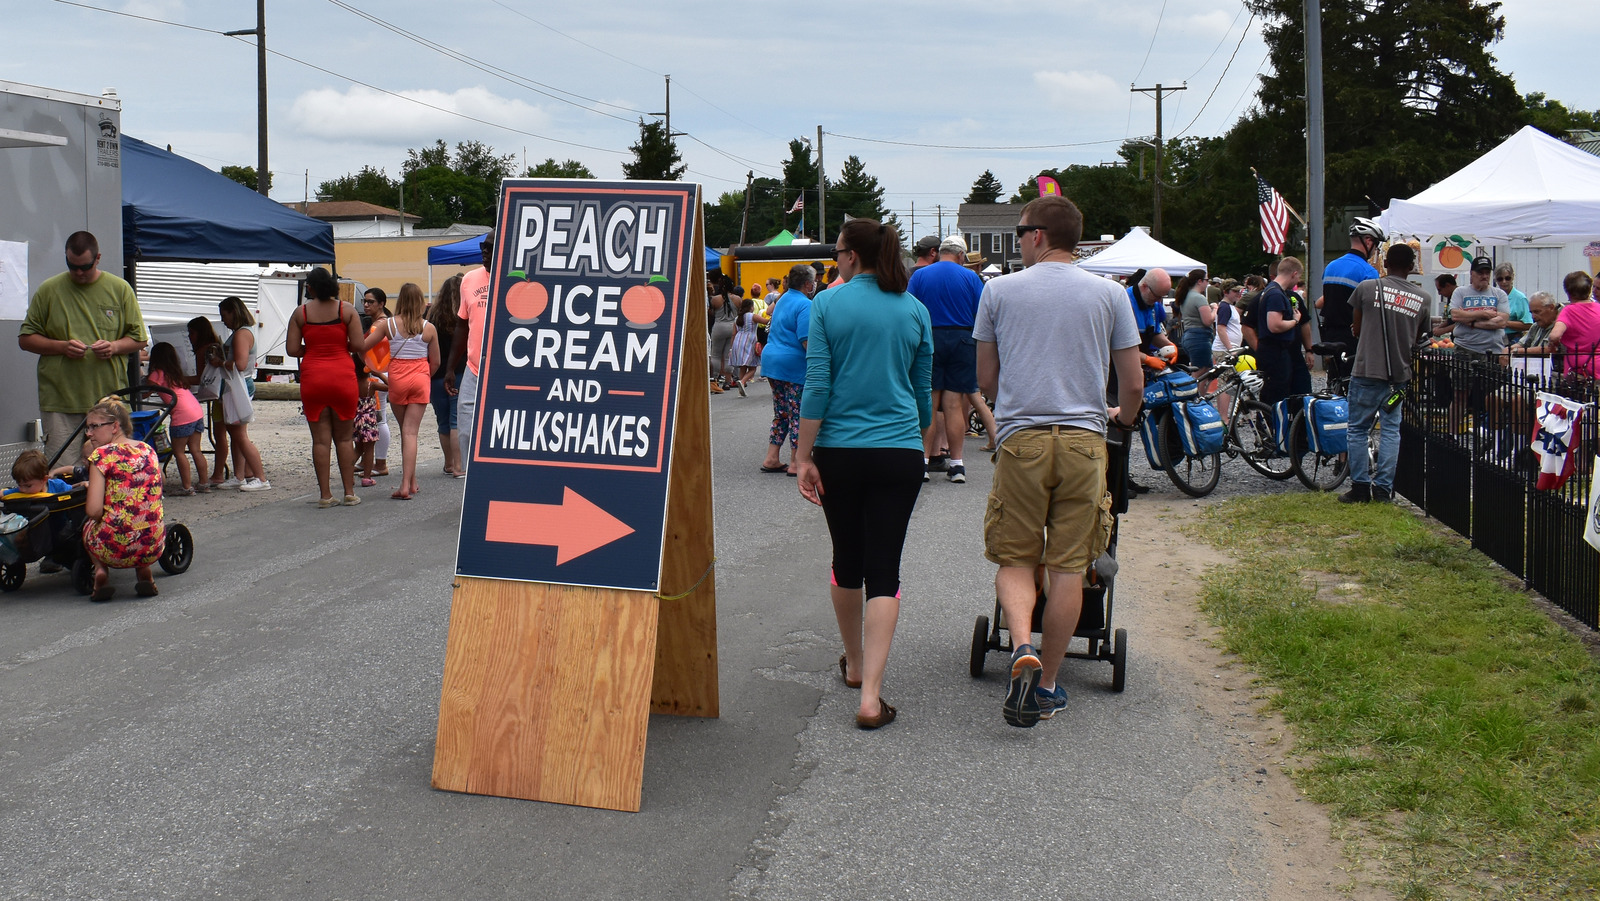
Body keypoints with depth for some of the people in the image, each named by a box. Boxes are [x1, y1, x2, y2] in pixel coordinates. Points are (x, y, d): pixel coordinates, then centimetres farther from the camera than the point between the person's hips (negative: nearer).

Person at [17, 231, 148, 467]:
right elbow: (25, 339, 8)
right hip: (60, 400, -1)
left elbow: (138, 338, 13)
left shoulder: (120, 289, 9)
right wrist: (61, 346, -9)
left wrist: (115, 346, -9)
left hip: (109, 397, 1)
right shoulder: (48, 290, 6)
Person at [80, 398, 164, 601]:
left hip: (113, 550, -4)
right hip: (153, 549, 4)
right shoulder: (148, 450, 10)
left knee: (89, 522, 30)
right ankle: (144, 571, 14)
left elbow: (93, 510, -13)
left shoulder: (102, 454, -6)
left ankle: (101, 571, 6)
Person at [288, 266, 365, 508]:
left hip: (312, 378, 0)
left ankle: (325, 495, 3)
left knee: (320, 439, 4)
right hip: (343, 377, 0)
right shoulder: (346, 309, -1)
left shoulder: (300, 312, 1)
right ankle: (349, 492, 9)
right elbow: (358, 345, -7)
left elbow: (292, 349, -3)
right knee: (344, 437, 9)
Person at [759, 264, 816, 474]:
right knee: (798, 415, -2)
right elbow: (806, 341, -22)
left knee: (781, 413, 16)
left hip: (771, 360, 9)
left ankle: (772, 459, 16)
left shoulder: (783, 300, 15)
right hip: (794, 365, -9)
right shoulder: (805, 305, -15)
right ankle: (795, 464, 1)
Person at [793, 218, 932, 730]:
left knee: (847, 558, 18)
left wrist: (804, 457, -4)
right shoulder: (914, 310, 4)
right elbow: (923, 389, 13)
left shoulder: (828, 304, -3)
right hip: (899, 453, 1)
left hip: (839, 451, 0)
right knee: (884, 569, -2)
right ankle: (870, 696, -11)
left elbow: (817, 385, -7)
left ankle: (855, 664, 35)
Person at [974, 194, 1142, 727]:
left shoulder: (999, 290, 5)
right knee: (1069, 566, 6)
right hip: (1085, 440, 1)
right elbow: (1133, 384, 8)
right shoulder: (1109, 294, 6)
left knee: (1014, 559, 9)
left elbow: (986, 379, 12)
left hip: (1021, 441, 0)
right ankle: (1046, 686, 10)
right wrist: (1123, 419, 30)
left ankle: (1021, 646, -17)